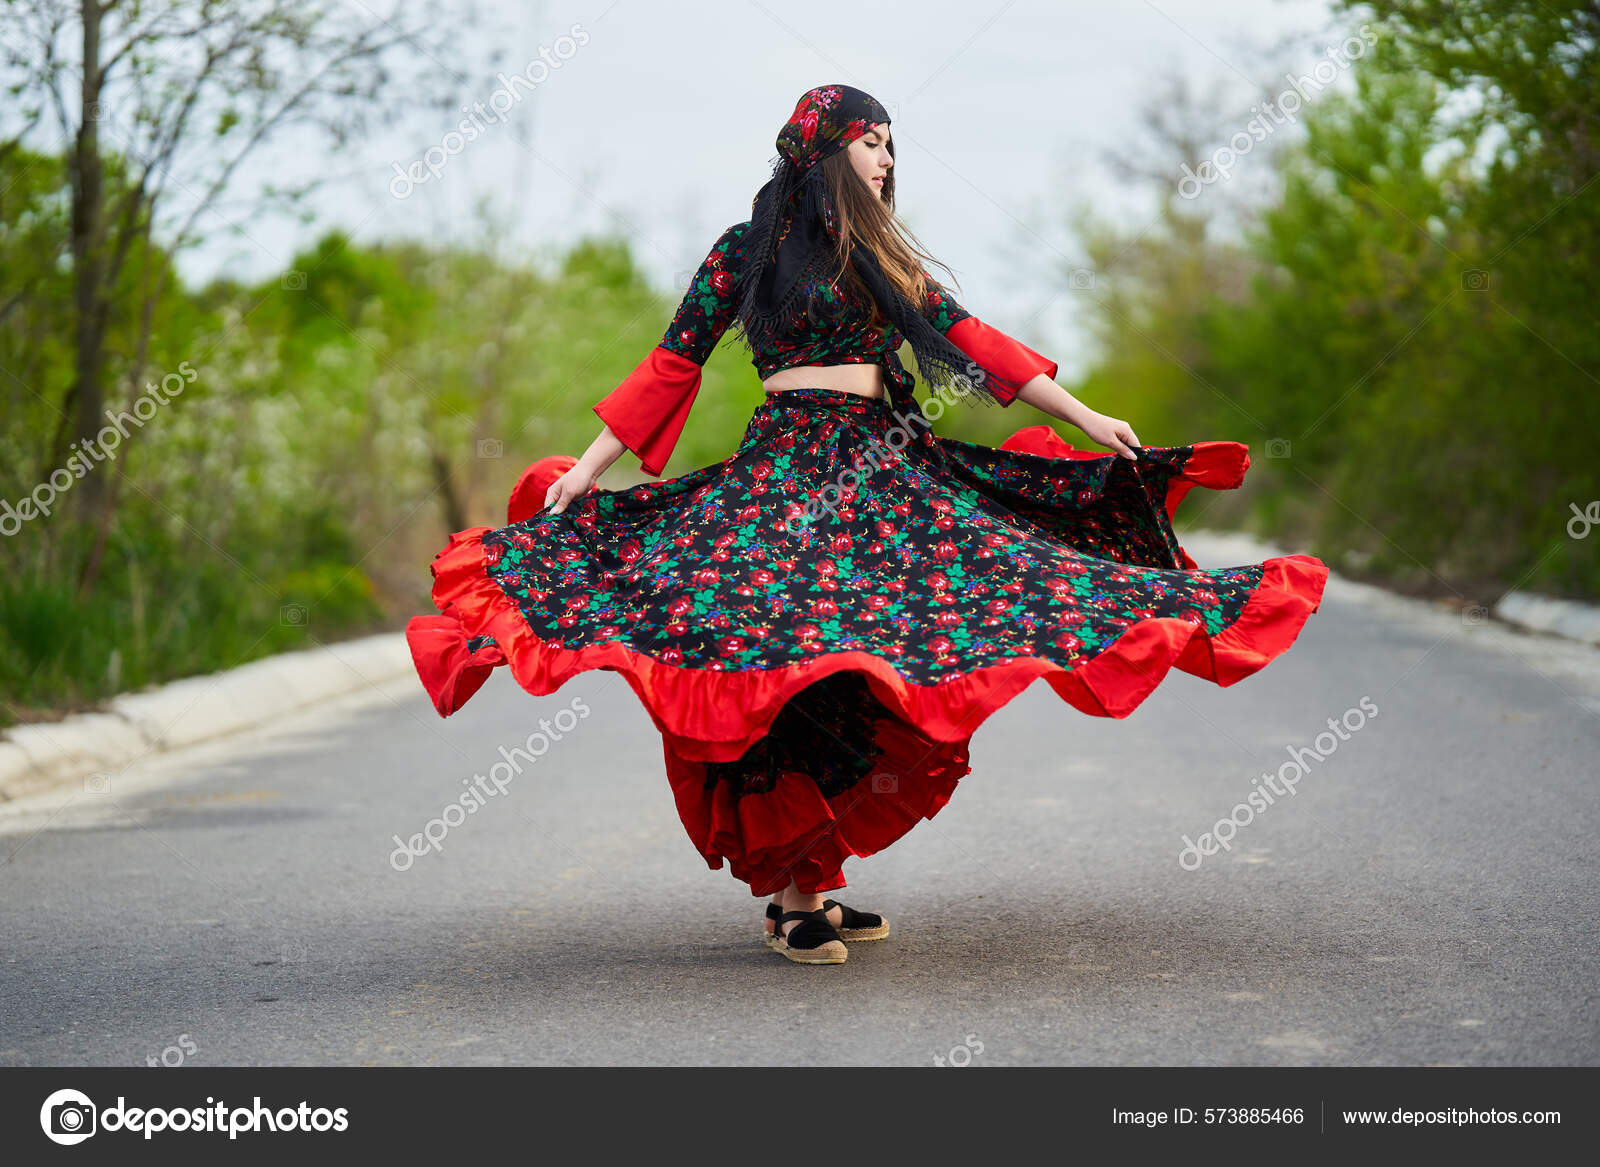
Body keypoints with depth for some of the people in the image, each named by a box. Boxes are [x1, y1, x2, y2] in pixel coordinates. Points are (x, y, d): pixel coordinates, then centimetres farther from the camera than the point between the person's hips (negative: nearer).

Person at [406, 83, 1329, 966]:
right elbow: (673, 363, 4)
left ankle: (816, 881, 3)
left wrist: (1087, 418, 15)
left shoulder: (881, 252, 19)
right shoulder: (749, 248, 5)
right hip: (788, 465, -5)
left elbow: (967, 339, 18)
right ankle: (790, 889, -11)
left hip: (889, 469, 5)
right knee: (789, 666, -16)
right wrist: (585, 469, -1)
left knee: (866, 681, -2)